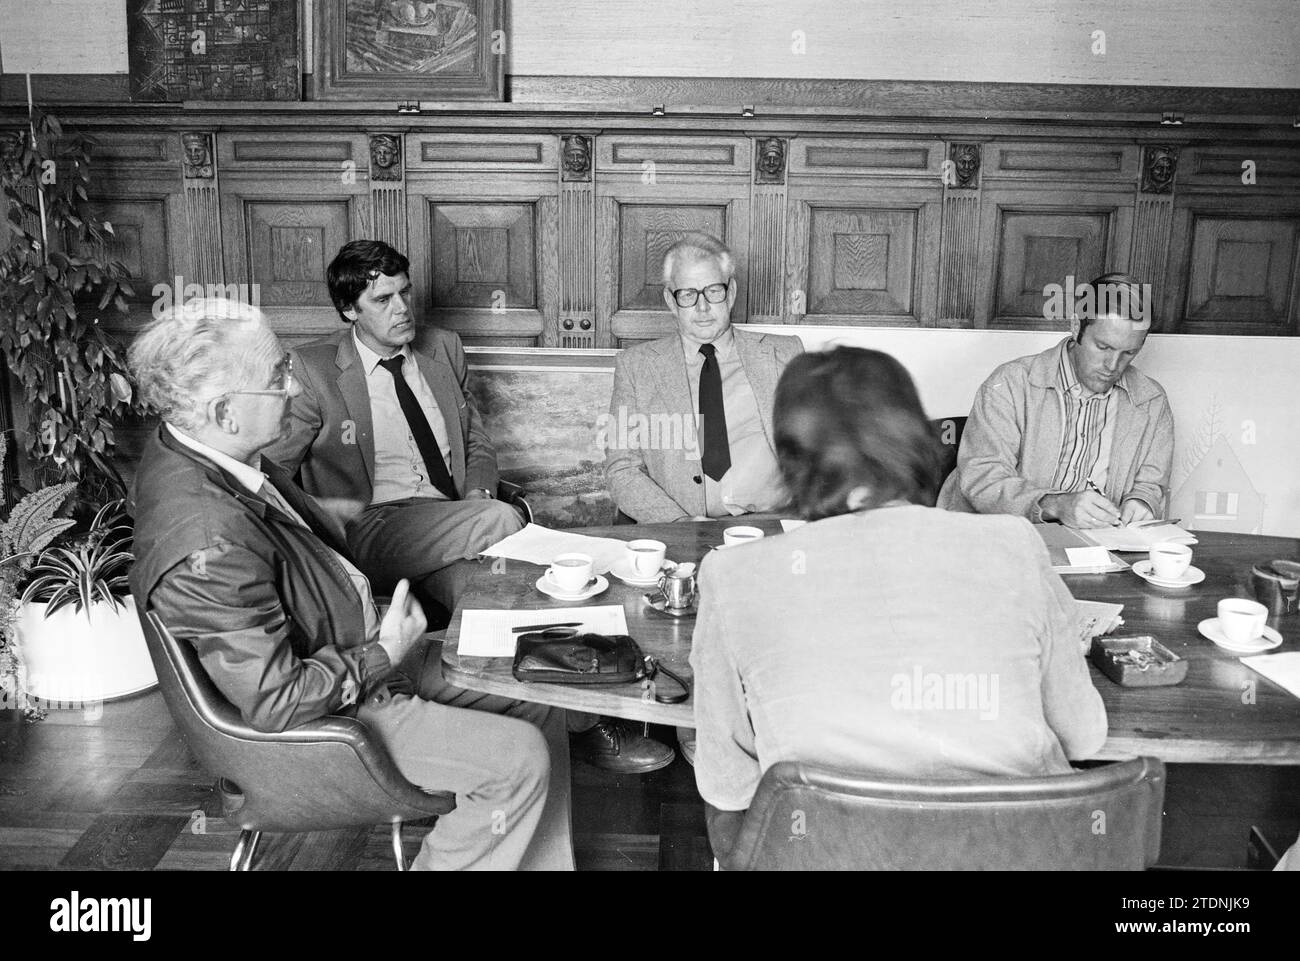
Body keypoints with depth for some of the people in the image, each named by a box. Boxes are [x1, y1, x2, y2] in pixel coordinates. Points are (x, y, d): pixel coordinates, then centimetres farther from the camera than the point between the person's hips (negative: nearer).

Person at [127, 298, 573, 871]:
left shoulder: (195, 453, -3)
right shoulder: (207, 546, -34)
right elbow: (275, 704, -28)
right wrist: (384, 653, -16)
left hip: (366, 652, 9)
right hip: (331, 716, -9)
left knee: (542, 705, 7)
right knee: (520, 760, -13)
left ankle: (546, 866, 21)